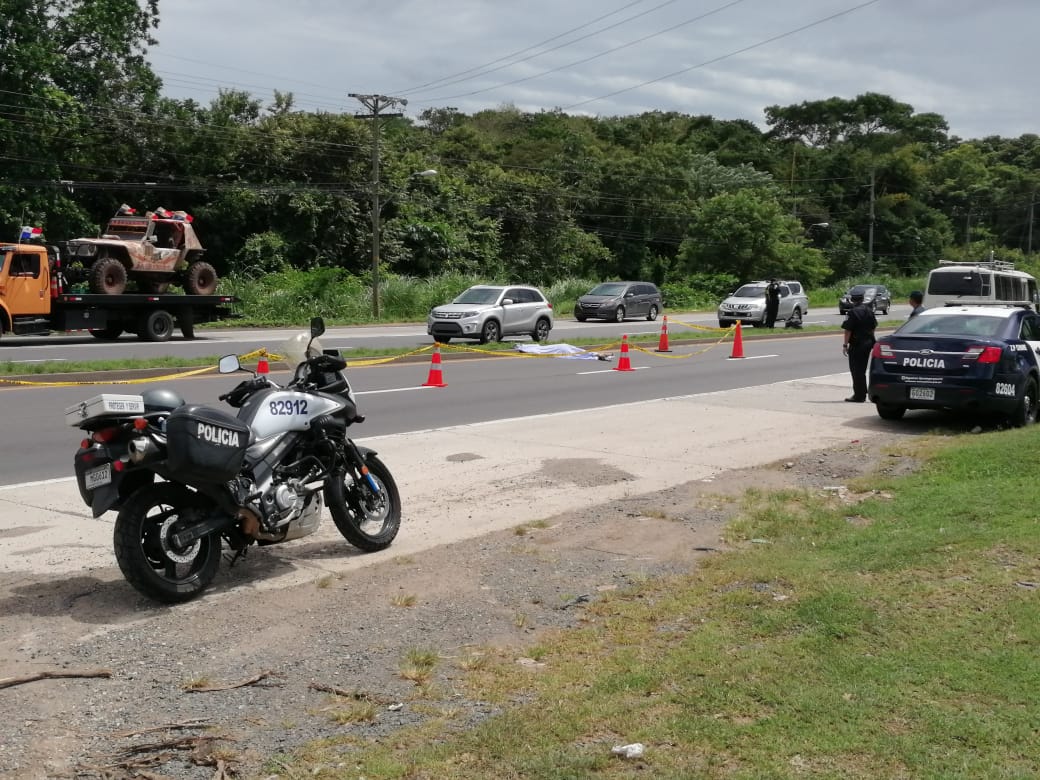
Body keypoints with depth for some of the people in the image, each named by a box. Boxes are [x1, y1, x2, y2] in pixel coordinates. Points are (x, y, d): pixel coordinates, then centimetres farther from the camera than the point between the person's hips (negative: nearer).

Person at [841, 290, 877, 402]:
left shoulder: (852, 312, -15)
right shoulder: (868, 310, 8)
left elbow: (848, 330, -17)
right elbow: (873, 326, 15)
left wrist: (845, 345, -13)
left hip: (857, 344, -7)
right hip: (868, 342, 7)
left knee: (856, 370, -1)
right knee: (862, 369, 16)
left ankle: (859, 396, 0)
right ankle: (862, 394, 22)